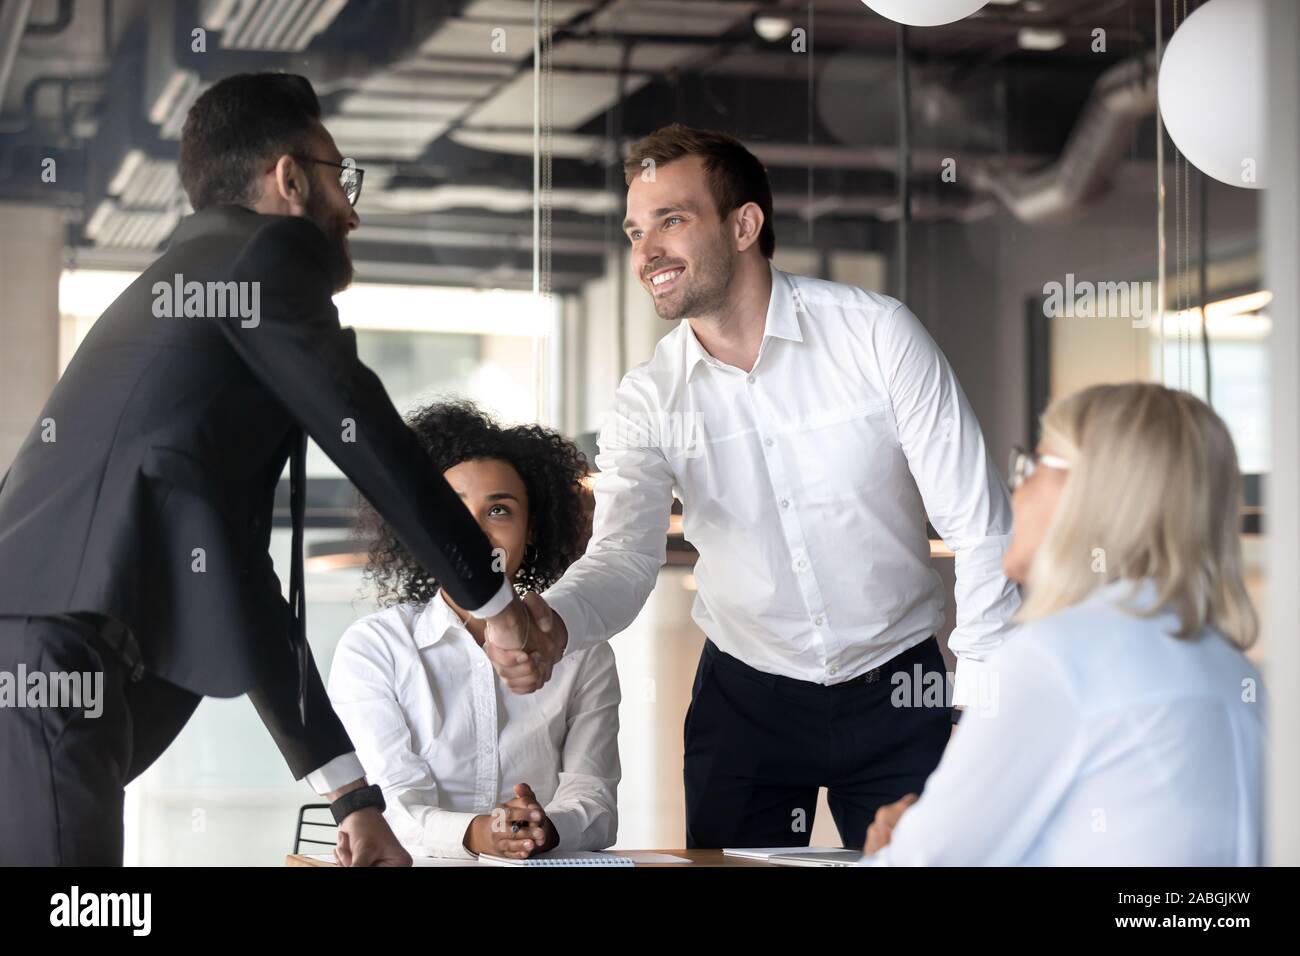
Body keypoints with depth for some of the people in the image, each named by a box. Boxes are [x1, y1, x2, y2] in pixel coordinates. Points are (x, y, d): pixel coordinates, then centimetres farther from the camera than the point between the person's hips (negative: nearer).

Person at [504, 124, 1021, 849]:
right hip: (746, 700, 2)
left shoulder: (876, 334, -13)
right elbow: (625, 557, -16)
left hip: (896, 694, -2)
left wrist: (985, 708, -17)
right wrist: (549, 625, -39)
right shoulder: (649, 400, -5)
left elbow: (981, 526, -12)